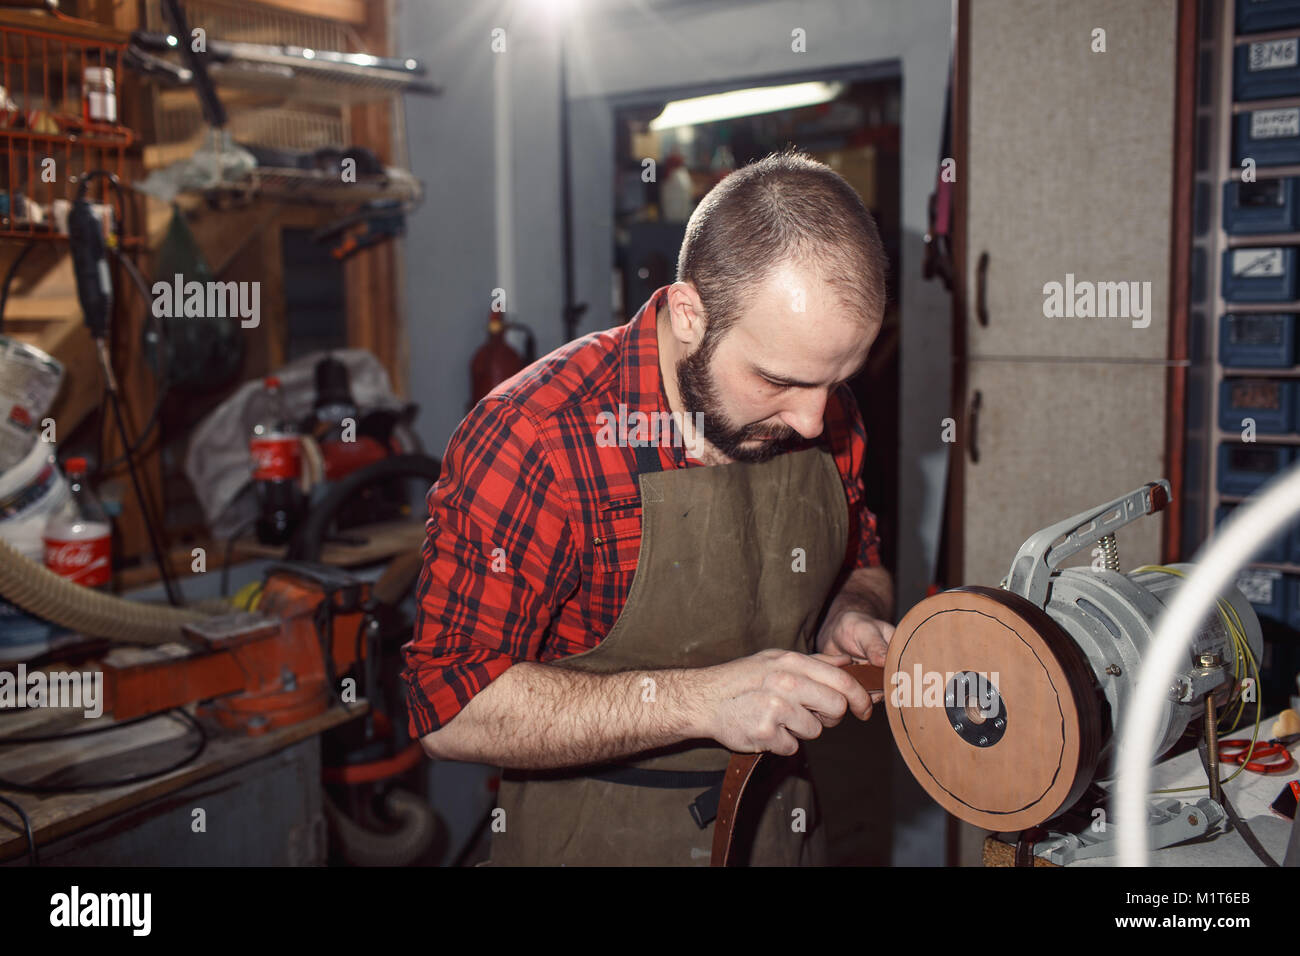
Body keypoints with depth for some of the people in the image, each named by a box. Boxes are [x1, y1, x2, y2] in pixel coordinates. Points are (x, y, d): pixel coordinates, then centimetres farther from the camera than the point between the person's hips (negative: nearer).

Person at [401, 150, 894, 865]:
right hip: (592, 837, -5)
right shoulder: (533, 439, -27)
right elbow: (449, 706, -26)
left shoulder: (823, 414, -8)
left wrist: (850, 619, -13)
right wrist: (700, 700, -32)